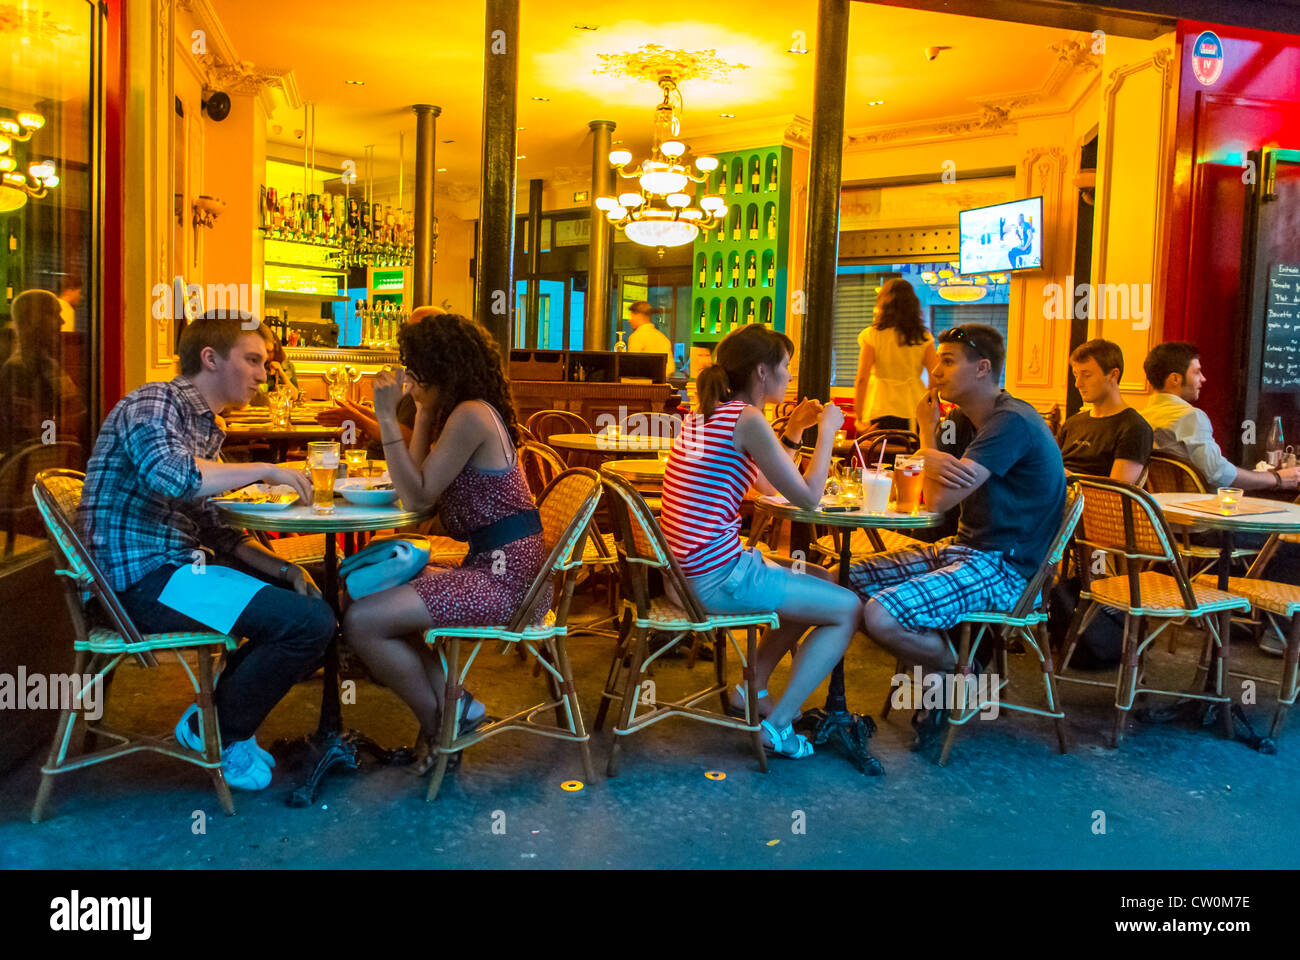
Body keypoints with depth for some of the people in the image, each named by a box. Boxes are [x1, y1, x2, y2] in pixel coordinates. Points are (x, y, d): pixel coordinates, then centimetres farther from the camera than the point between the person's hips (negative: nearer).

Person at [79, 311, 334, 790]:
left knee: (316, 602, 12)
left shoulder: (205, 427, 20)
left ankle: (220, 711, 14)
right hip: (143, 578, -10)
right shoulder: (152, 403, -9)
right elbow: (172, 477, -32)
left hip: (177, 565, 10)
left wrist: (281, 568, 5)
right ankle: (217, 731, 1)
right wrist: (264, 470, -20)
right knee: (309, 622, -20)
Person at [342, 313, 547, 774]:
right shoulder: (471, 410, 16)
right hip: (495, 566, 11)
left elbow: (418, 496, -15)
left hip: (504, 576, -11)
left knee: (361, 622, -14)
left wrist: (387, 417, -15)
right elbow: (421, 484, 16)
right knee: (371, 589, 17)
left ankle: (438, 722, 5)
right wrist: (424, 409, 16)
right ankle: (450, 702, 10)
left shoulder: (471, 415, -15)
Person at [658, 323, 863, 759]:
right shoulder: (746, 419, -14)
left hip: (689, 570, 10)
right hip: (718, 578, -10)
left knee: (821, 580, 25)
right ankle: (776, 725, 3)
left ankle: (753, 688, 26)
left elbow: (768, 485, 23)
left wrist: (794, 431, 17)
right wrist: (827, 430, -2)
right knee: (847, 608, 1)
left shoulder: (707, 413, 15)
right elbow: (807, 497, -12)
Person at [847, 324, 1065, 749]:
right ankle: (933, 665, 12)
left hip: (1004, 569, -10)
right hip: (964, 548, 10)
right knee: (847, 581, 3)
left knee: (880, 616, -27)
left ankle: (960, 672, 2)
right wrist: (929, 459, -22)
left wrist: (927, 430, -7)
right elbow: (927, 492, 3)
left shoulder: (1011, 423, -18)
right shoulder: (965, 420, 13)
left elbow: (938, 500, -22)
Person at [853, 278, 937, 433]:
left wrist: (859, 419, -6)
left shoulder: (872, 335, -1)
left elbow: (862, 379, -7)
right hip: (916, 410, 2)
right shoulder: (924, 338, 5)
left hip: (881, 412, -2)